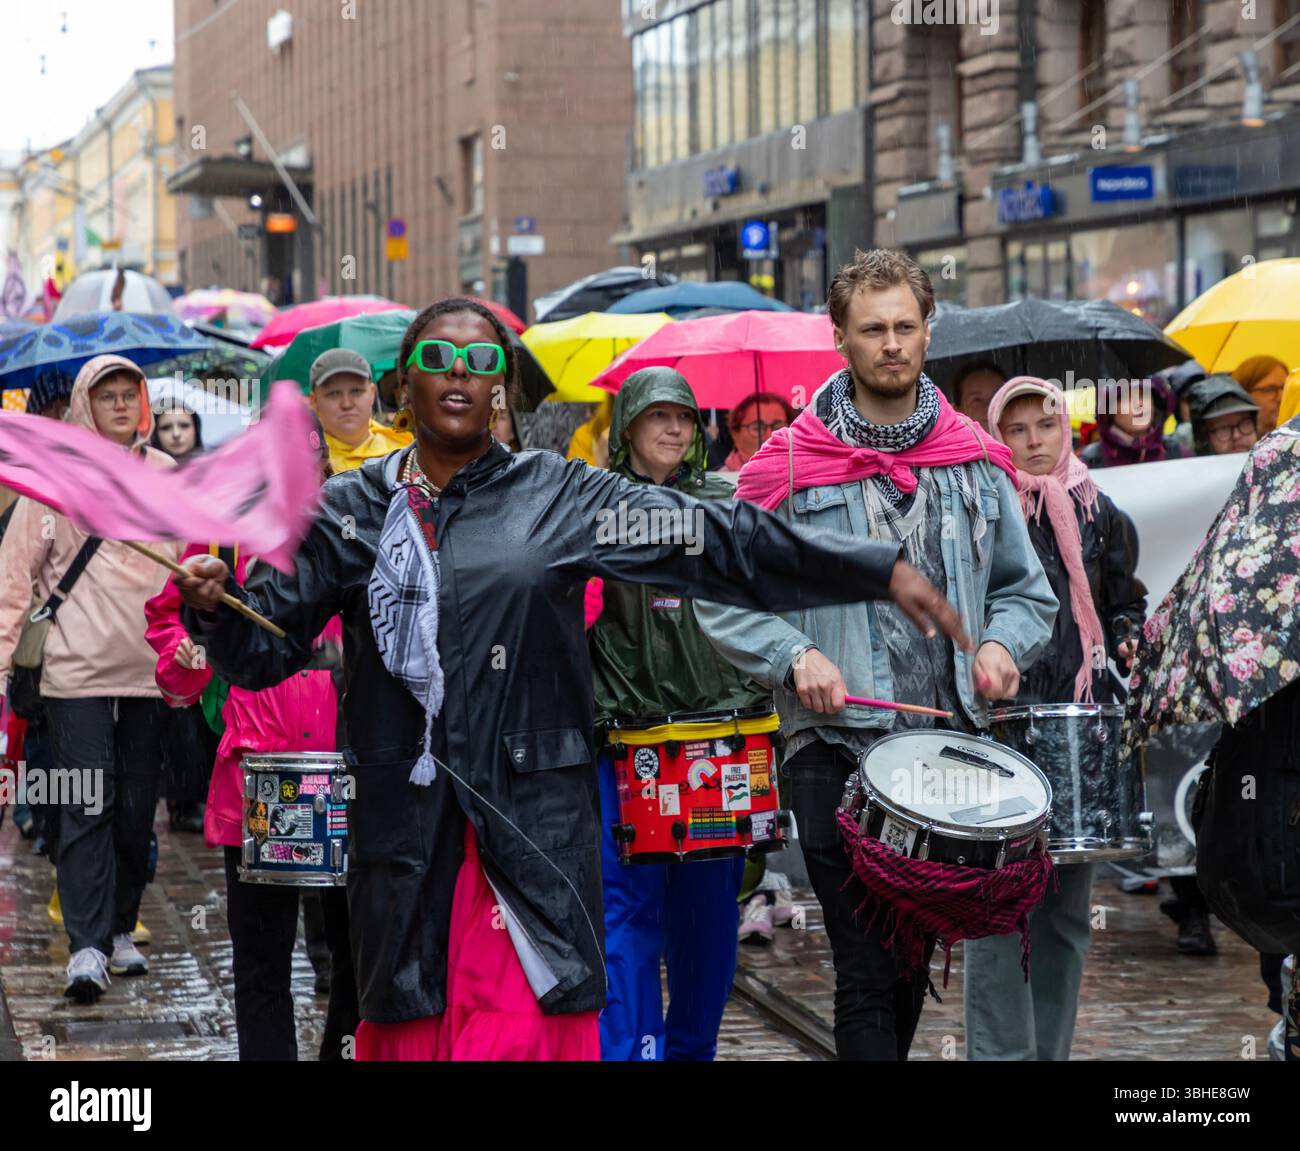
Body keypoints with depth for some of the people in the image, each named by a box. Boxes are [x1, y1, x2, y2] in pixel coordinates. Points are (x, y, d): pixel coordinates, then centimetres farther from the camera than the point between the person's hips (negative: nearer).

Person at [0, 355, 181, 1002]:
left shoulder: (167, 475, 9)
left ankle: (120, 930, 21)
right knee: (87, 808, -8)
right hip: (78, 669, -3)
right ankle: (87, 948, -9)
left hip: (149, 669, 3)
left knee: (137, 806, 8)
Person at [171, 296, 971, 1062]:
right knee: (410, 1029, 7)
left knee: (521, 1032, -10)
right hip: (403, 825, 2)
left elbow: (721, 542, 0)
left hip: (533, 823, -2)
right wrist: (214, 607, -14)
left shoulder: (560, 498, 5)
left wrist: (882, 571, -6)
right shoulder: (352, 511, 9)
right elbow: (268, 649, 8)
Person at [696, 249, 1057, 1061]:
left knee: (914, 963, 13)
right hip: (836, 746, -4)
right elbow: (722, 596, 2)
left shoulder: (975, 460, 8)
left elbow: (1027, 589, 16)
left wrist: (1002, 643, -4)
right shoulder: (791, 465, -2)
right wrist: (793, 657, -14)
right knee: (869, 974, -8)